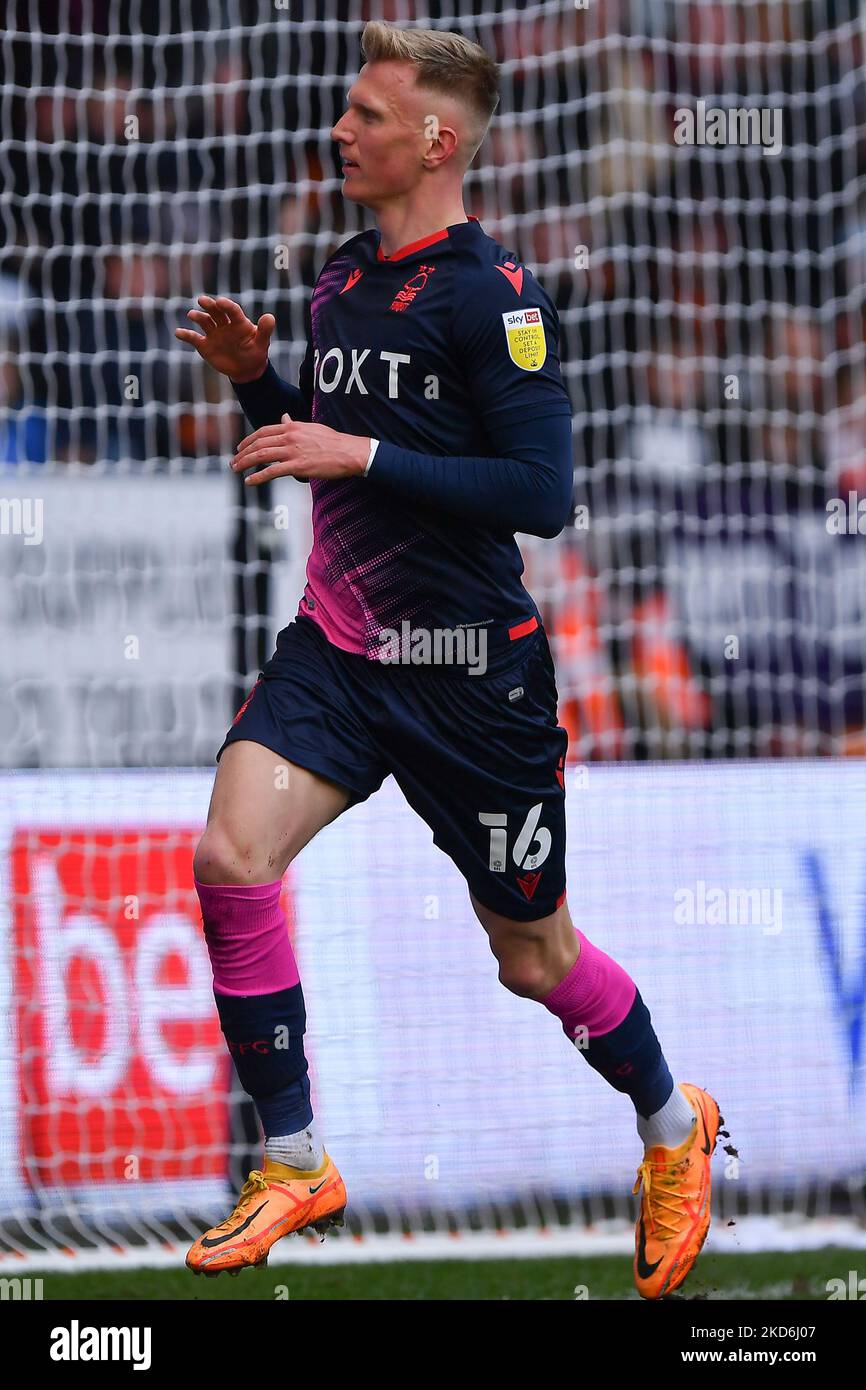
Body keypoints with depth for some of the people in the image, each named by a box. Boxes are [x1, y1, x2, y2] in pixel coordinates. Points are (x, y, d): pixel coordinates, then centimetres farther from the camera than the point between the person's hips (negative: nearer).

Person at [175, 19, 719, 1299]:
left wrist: (363, 453, -23)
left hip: (471, 667, -6)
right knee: (230, 859, -17)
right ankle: (295, 1168, -4)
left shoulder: (492, 293, -14)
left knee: (534, 956, 7)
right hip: (337, 649, 6)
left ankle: (674, 1127, 36)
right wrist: (257, 380, 3)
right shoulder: (342, 279, 9)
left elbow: (541, 491, -20)